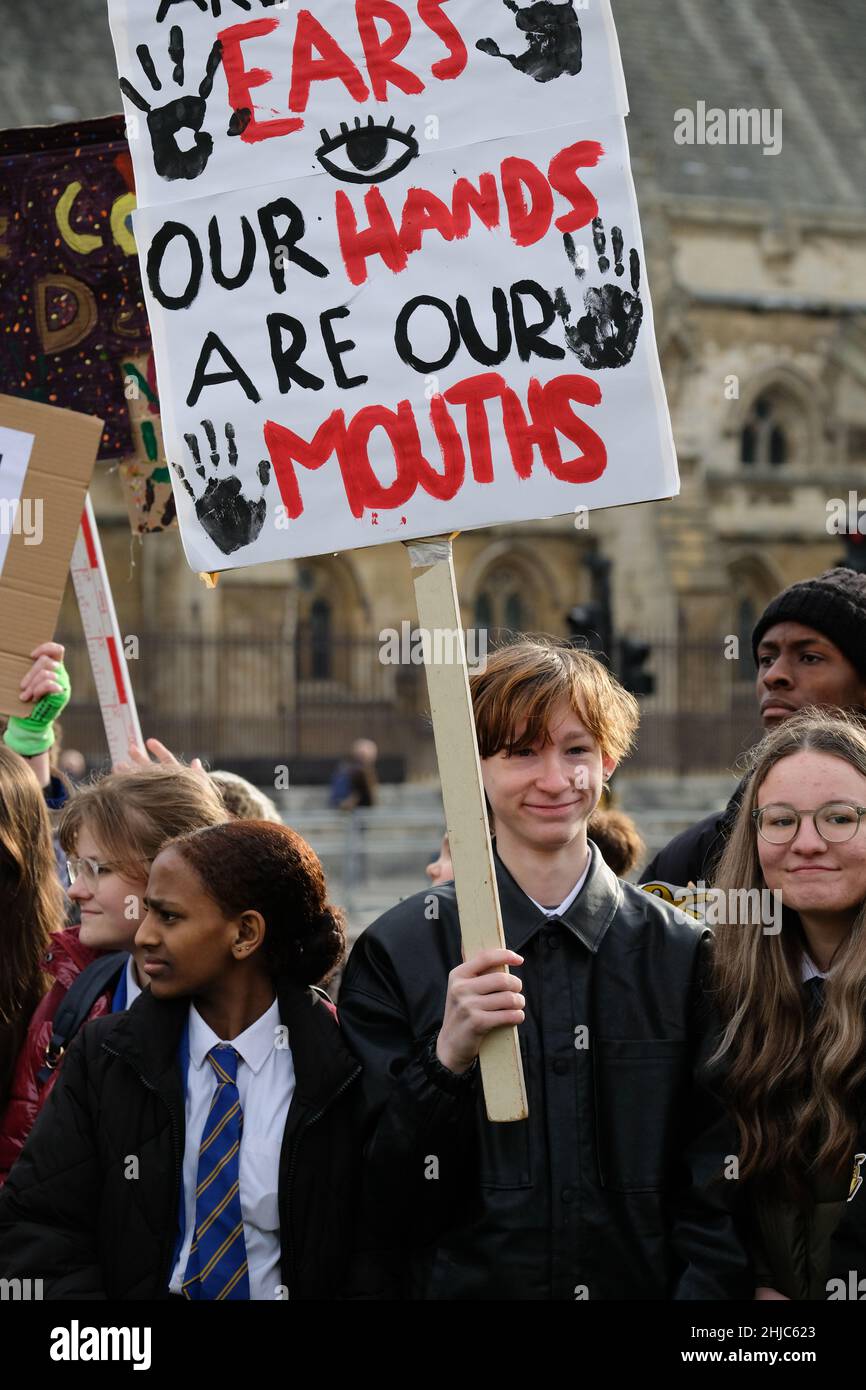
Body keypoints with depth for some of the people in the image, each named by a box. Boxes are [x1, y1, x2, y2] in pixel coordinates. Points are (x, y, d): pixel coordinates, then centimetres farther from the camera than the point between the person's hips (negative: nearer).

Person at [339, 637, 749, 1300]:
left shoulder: (683, 952, 5)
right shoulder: (396, 952, 1)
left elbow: (717, 1194, 5)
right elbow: (378, 1199, -2)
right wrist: (446, 1060, -16)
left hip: (644, 1286, 2)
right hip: (461, 1284, -2)